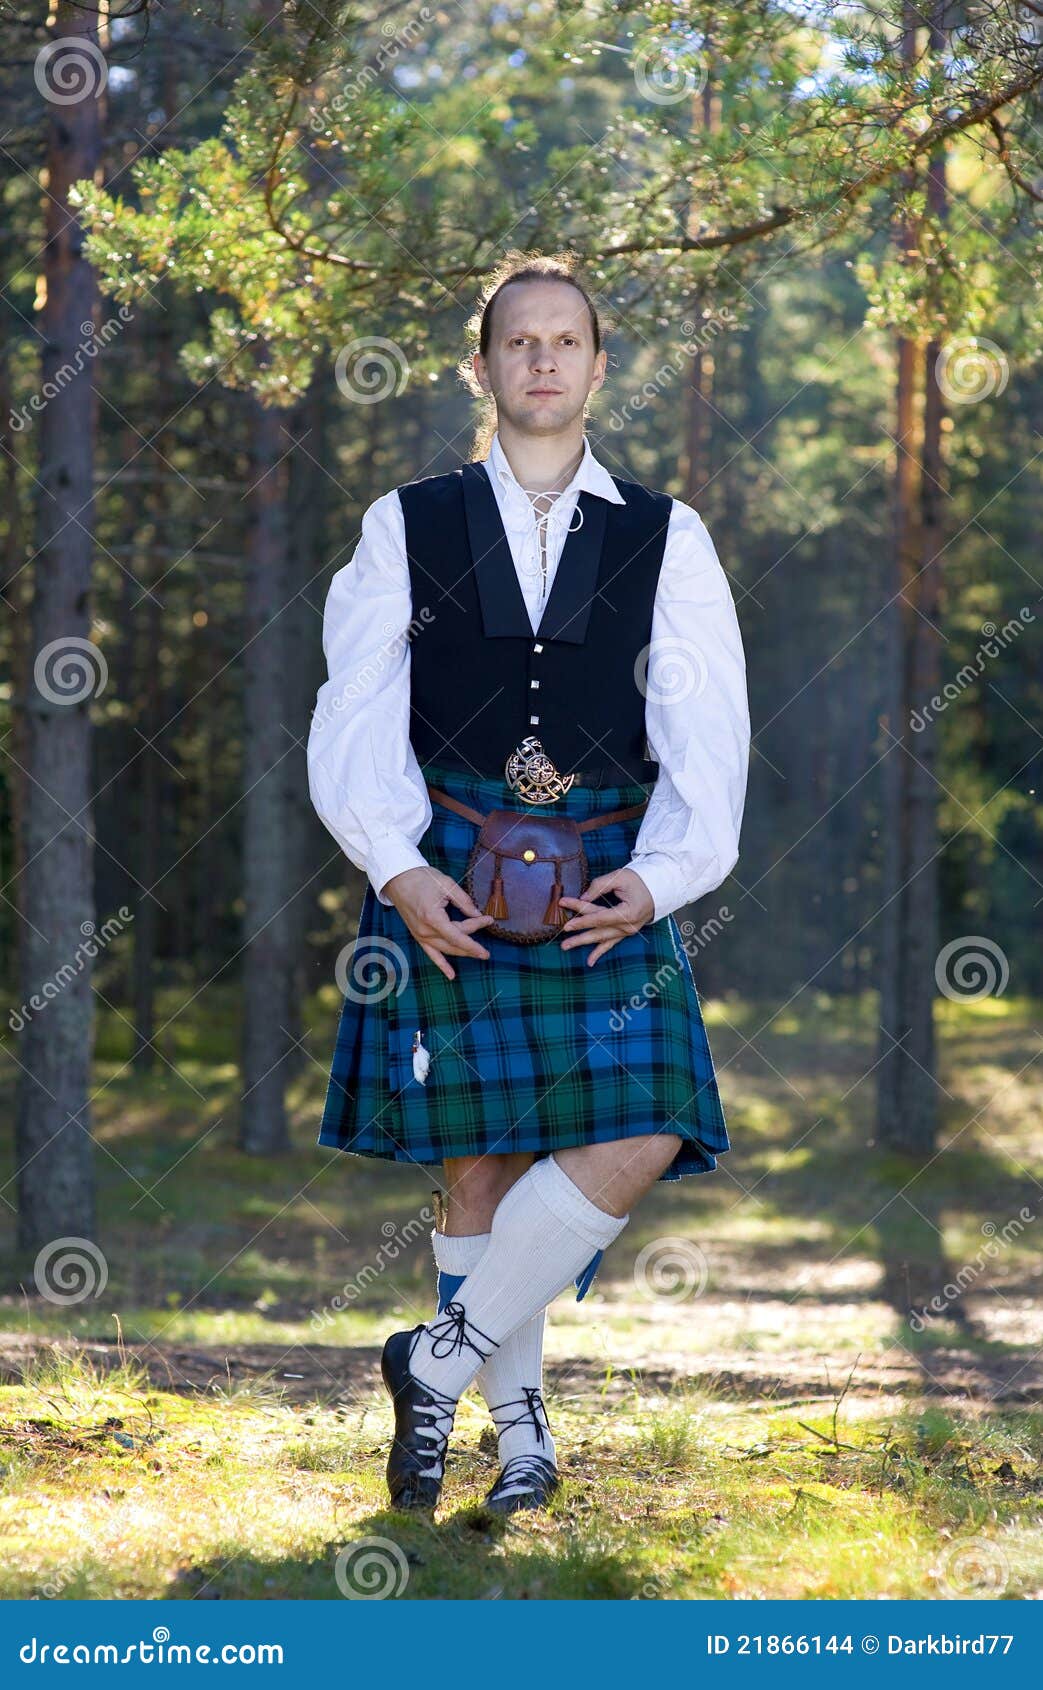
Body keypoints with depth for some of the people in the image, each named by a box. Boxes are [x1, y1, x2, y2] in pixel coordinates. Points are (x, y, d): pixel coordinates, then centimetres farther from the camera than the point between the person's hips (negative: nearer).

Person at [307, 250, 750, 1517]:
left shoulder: (667, 540, 9)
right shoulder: (407, 528, 8)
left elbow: (705, 739, 2)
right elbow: (358, 722, 1)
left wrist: (655, 876, -13)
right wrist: (399, 869, -14)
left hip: (611, 882, 1)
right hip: (447, 879, -1)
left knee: (638, 1138, -14)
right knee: (479, 1156, 0)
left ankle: (441, 1362, 0)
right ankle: (517, 1416, 15)